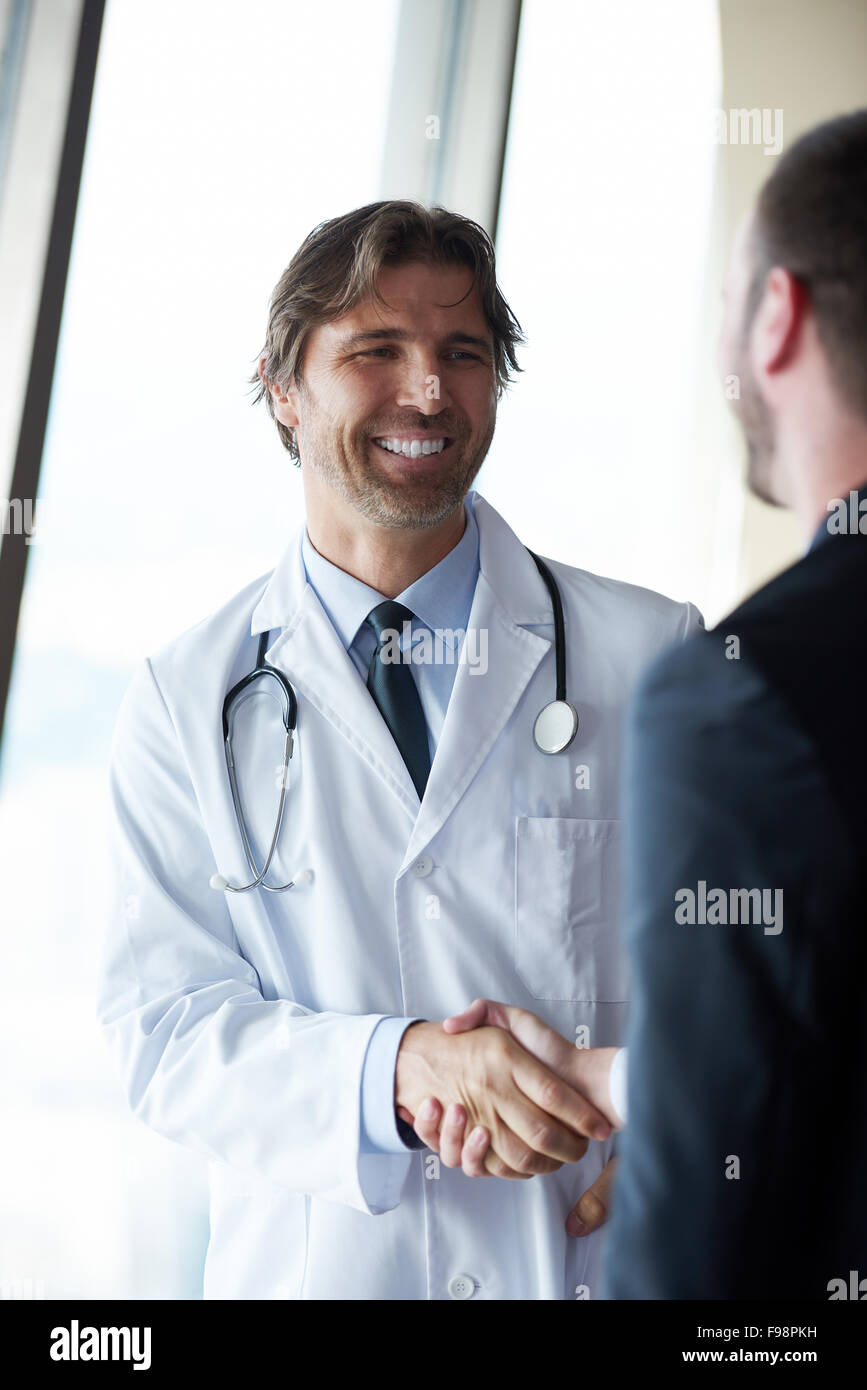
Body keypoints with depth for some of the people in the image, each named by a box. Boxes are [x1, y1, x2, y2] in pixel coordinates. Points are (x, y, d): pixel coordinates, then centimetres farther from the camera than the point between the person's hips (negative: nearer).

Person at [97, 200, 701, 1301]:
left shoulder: (654, 656, -5)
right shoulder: (185, 699, -2)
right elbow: (162, 1025, -7)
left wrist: (601, 1082, -24)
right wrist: (398, 1069, -24)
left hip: (600, 1261, 0)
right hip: (308, 1265, 0)